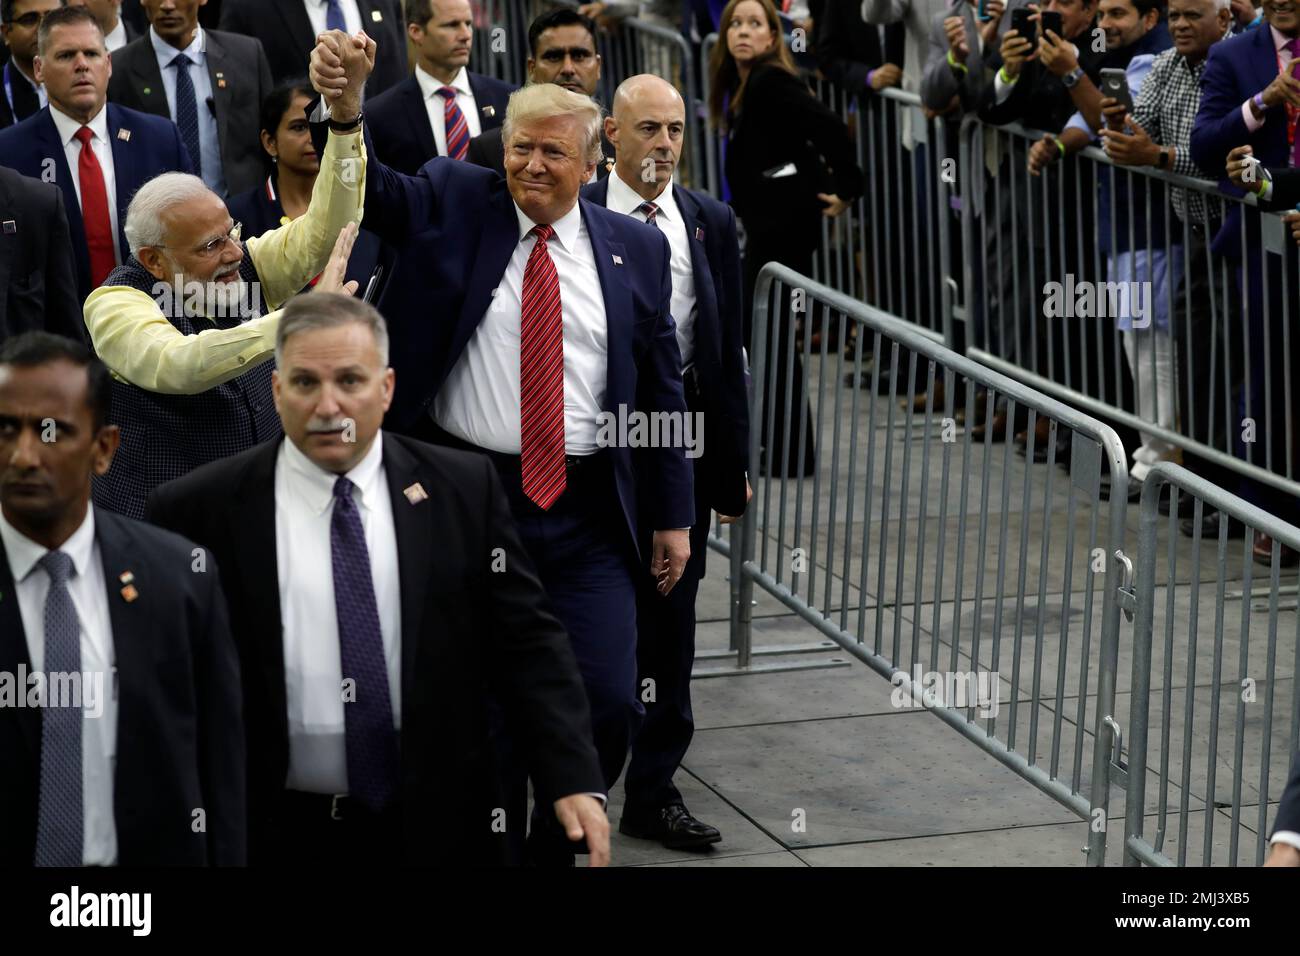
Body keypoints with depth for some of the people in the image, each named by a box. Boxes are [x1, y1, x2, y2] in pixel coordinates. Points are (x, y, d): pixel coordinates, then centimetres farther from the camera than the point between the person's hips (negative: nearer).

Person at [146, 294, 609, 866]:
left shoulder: (463, 490, -1)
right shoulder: (198, 511, -6)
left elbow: (525, 639, -1)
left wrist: (573, 779, -11)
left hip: (434, 826, 1)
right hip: (275, 832, -1)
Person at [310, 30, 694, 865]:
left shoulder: (634, 249, 7)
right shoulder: (453, 202, 3)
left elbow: (662, 385, 10)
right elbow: (371, 191, -14)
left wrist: (673, 513, 9)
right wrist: (346, 108, -34)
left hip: (588, 514, 1)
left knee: (607, 703, -3)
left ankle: (554, 849, 19)